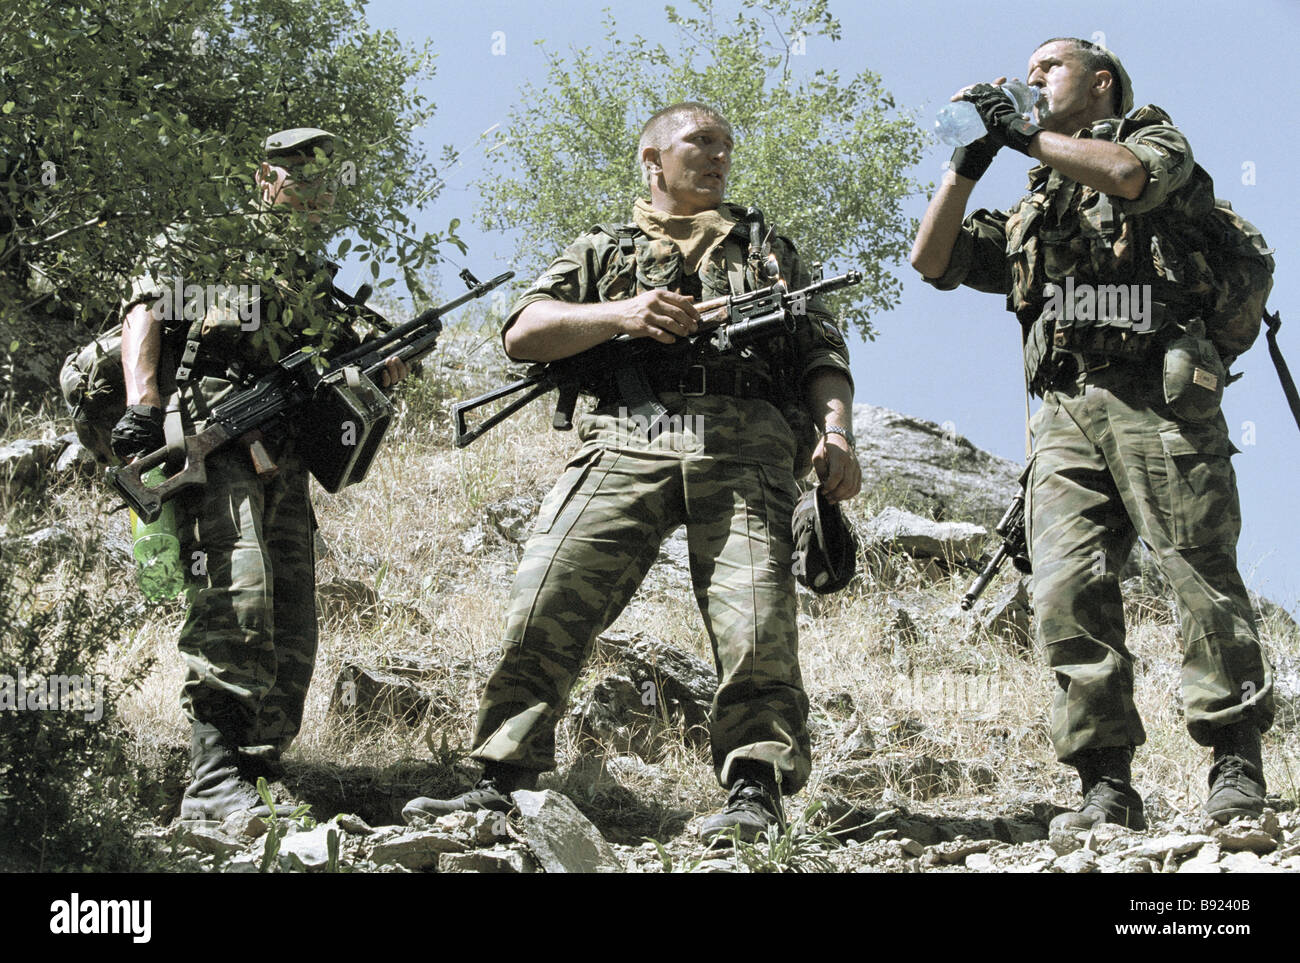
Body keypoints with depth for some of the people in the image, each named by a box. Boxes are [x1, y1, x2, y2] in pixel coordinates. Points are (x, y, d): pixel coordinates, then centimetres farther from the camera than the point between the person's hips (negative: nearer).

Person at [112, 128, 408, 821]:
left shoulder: (316, 280, 30)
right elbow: (144, 308, 2)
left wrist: (378, 371, 4)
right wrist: (141, 407, -13)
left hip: (284, 457, 8)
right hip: (213, 441, -7)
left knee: (292, 632, 2)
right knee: (236, 596, -23)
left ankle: (259, 771, 9)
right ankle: (215, 784, -25)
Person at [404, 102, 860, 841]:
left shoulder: (773, 253, 29)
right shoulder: (603, 252, 27)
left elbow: (824, 357, 19)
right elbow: (524, 334, 13)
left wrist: (837, 431, -2)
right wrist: (621, 315, -3)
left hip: (742, 449, 0)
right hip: (626, 442, 0)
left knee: (757, 626, -18)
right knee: (545, 606, -14)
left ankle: (755, 792, -12)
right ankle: (503, 785, -11)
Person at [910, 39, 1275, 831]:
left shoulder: (1156, 136, 16)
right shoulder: (1032, 210, 31)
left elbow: (1127, 175, -10)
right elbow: (933, 261, 24)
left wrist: (1025, 135, -4)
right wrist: (969, 163, 16)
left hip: (1156, 395, -5)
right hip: (1066, 410, 5)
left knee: (1203, 577, -9)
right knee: (1069, 593, -9)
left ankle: (1237, 764, -5)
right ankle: (1108, 785, -10)